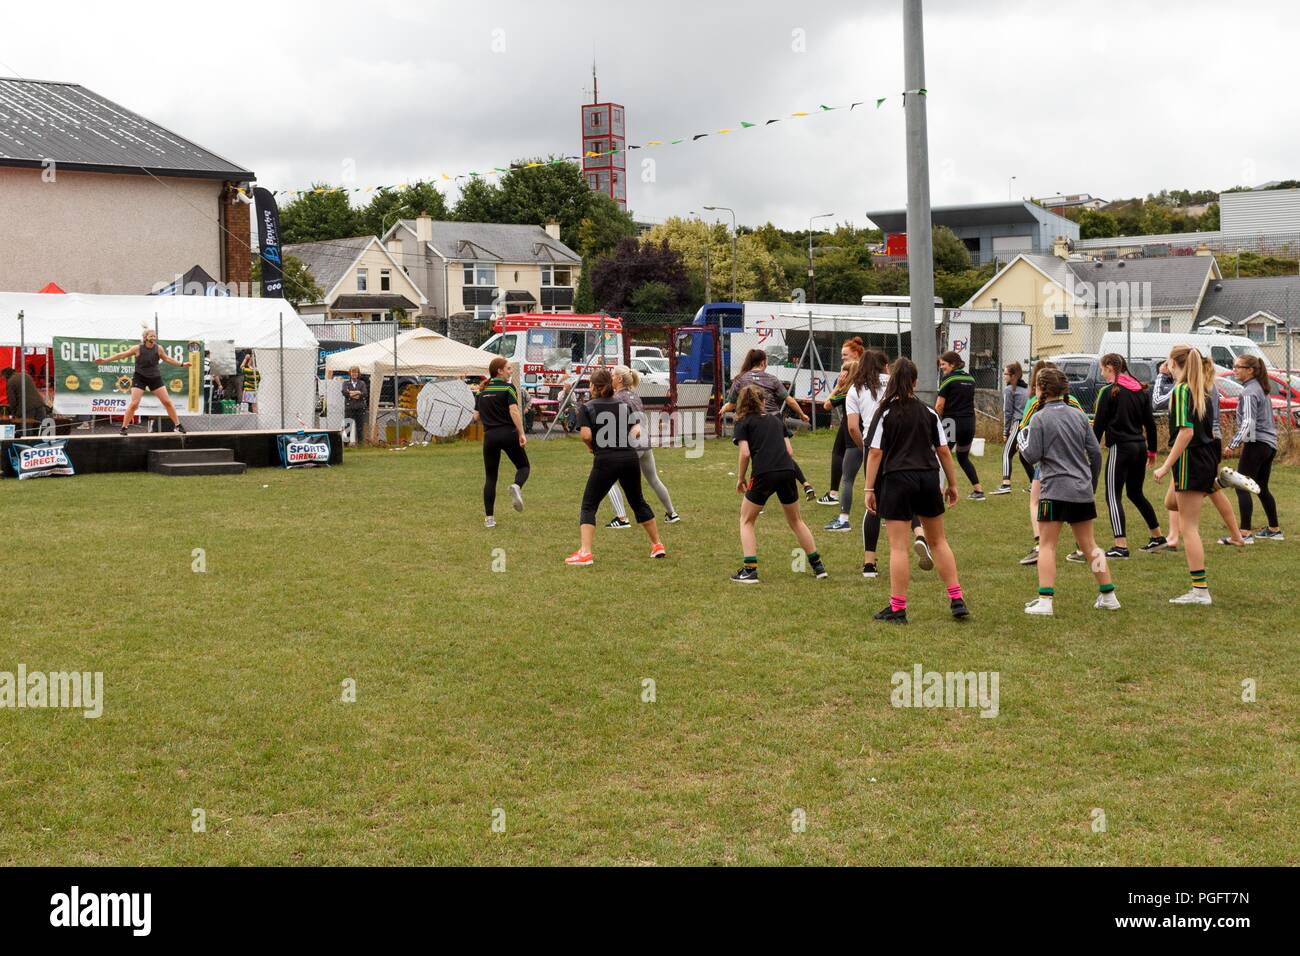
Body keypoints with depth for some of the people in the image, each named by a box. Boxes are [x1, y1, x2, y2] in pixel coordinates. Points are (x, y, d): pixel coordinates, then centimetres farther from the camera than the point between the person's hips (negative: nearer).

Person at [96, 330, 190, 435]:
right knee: (134, 403, -11)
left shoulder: (158, 349, -2)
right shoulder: (138, 349, -10)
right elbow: (122, 355, -5)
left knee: (167, 402, 1)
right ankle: (124, 428, 0)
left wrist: (182, 364, 18)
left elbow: (167, 359, 15)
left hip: (155, 378, 3)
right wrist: (105, 360, -6)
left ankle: (178, 425, 11)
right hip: (139, 378, -3)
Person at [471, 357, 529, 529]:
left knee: (490, 478, 11)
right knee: (524, 466, 13)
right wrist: (521, 433, -17)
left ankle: (489, 518, 5)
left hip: (489, 436, 4)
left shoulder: (482, 391, 12)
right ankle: (516, 486, -23)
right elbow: (514, 411, -17)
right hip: (508, 434, -4)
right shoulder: (508, 387, -5)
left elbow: (476, 417, 14)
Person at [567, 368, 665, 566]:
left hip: (606, 460, -4)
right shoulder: (624, 405, 14)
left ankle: (585, 553, -14)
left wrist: (591, 447, 7)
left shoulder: (587, 408, 1)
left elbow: (586, 434, -12)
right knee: (638, 502, 22)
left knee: (588, 505, 1)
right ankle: (657, 545, 29)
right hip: (630, 458, 4)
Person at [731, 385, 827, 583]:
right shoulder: (775, 420, 23)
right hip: (787, 471, 4)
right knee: (796, 521, 22)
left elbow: (745, 453, -3)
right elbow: (789, 450, 15)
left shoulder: (743, 423, 9)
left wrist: (740, 479, 7)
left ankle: (750, 570, 2)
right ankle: (818, 565, 24)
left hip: (764, 475, -4)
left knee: (747, 521, 13)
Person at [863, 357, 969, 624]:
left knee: (899, 547, -2)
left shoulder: (885, 412, -4)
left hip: (897, 481, -4)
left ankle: (897, 608, 1)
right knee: (938, 541, 16)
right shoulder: (929, 412, 5)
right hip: (928, 480, 4)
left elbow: (875, 453, -8)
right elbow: (943, 451, 7)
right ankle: (957, 600, 14)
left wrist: (869, 489, -5)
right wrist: (952, 484, 16)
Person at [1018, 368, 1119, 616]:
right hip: (1082, 490, 6)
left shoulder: (1040, 418, -7)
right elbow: (1095, 453, 10)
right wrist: (1092, 484, 21)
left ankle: (1045, 600, -10)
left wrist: (1021, 439, 10)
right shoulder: (1079, 416, 9)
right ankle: (1108, 596, 18)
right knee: (1088, 544, 15)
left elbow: (1032, 456, -9)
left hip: (1056, 490, -6)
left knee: (1047, 545, -1)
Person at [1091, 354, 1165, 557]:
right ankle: (1157, 536, 28)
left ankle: (1121, 546, -13)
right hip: (1140, 447, 7)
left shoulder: (1109, 391, -9)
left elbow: (1098, 425, -10)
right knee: (1136, 493, 22)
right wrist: (1152, 450, 22)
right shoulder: (1140, 391, 12)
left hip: (1120, 448, -7)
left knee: (1114, 496, -5)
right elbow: (1150, 423, 14)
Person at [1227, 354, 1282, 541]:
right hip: (1269, 444, 10)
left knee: (1241, 487, -10)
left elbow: (1248, 423, -23)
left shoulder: (1249, 392, -13)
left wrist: (1234, 443, -26)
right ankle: (1274, 529, 25)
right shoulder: (1261, 388, 16)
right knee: (1262, 488, 18)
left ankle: (1245, 532, -15)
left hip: (1257, 444, -10)